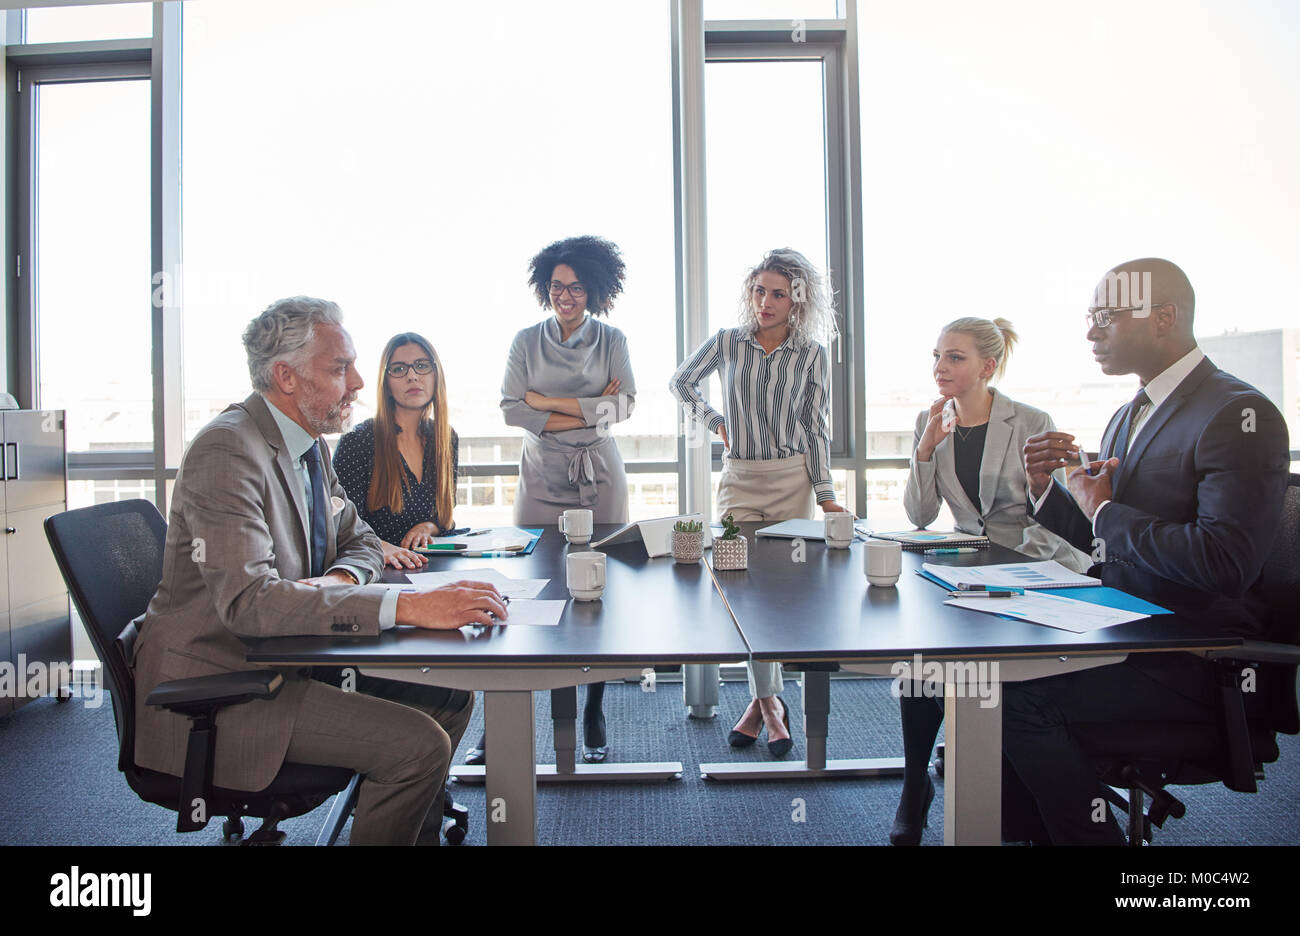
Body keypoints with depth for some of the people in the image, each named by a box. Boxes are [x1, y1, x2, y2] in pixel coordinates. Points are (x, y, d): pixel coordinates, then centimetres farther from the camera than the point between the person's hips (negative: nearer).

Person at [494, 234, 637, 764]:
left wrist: (549, 402, -7)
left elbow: (623, 405, -4)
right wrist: (590, 411, -9)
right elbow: (511, 409, -3)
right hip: (541, 479, 0)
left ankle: (594, 720, 15)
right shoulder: (526, 341, 8)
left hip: (598, 480, 0)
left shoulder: (611, 340, 8)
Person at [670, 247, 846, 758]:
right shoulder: (728, 343, 2)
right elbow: (680, 382, 16)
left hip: (793, 479, 0)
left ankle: (760, 700, 15)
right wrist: (716, 422, 7)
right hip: (739, 479, 0)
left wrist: (826, 495, -1)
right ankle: (769, 701, 4)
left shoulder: (812, 354, 1)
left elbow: (815, 429, 3)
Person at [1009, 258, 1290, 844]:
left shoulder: (1240, 415, -14)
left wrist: (1104, 511, -16)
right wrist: (1044, 488, -2)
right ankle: (1026, 830, 12)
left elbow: (1227, 562, -26)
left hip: (1194, 657, -8)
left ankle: (1086, 834, 1)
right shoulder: (1128, 417, 14)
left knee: (1024, 696, -22)